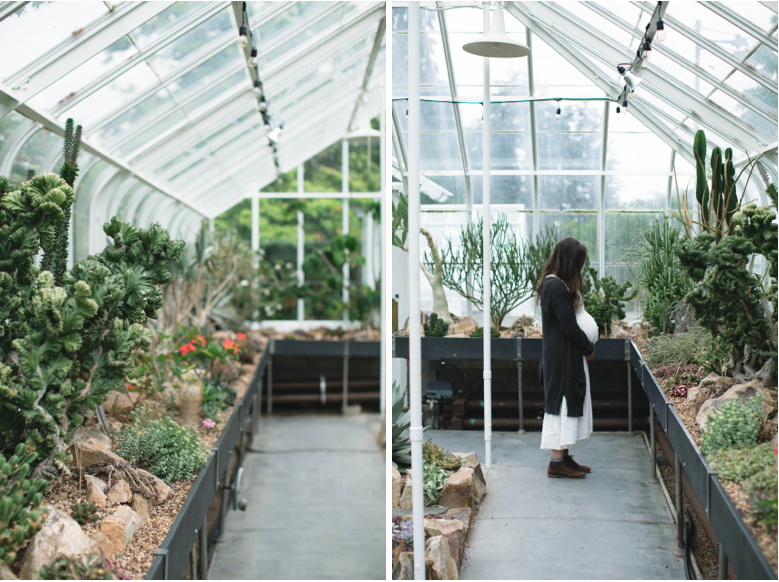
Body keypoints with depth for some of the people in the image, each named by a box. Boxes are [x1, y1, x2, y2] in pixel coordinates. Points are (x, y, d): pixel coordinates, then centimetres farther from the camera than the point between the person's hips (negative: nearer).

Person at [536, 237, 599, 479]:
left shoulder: (556, 284, 12)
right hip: (562, 357, -10)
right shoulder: (555, 287, -21)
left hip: (568, 357, 10)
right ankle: (557, 462, 2)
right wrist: (588, 348, -6)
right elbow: (569, 326, -20)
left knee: (568, 403, 15)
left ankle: (563, 456, 23)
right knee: (562, 402, -4)